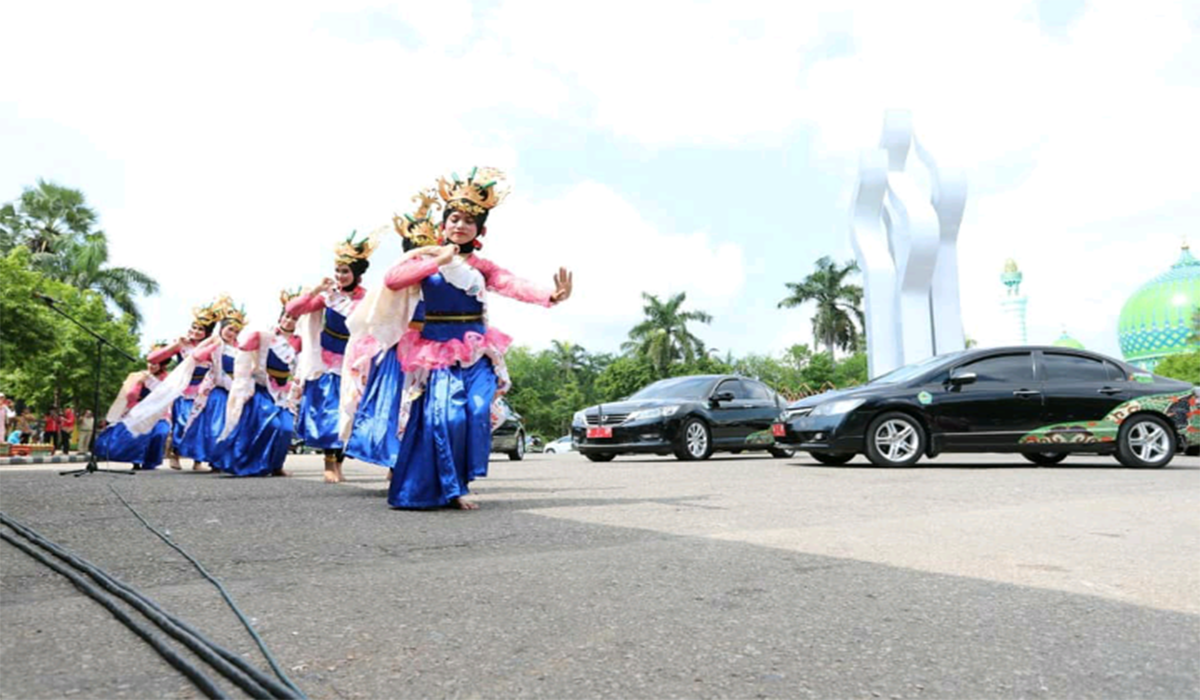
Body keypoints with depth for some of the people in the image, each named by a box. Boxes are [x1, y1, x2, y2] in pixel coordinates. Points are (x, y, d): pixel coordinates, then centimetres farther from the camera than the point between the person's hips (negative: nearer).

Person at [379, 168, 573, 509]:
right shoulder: (426, 260, 4)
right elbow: (392, 280, -13)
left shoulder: (483, 267, 7)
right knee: (446, 416, -12)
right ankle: (450, 489, 3)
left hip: (476, 351, 2)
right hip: (437, 350, -2)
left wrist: (550, 296, -31)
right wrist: (437, 261, -18)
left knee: (477, 412, -12)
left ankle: (459, 482, 6)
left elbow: (514, 286, -12)